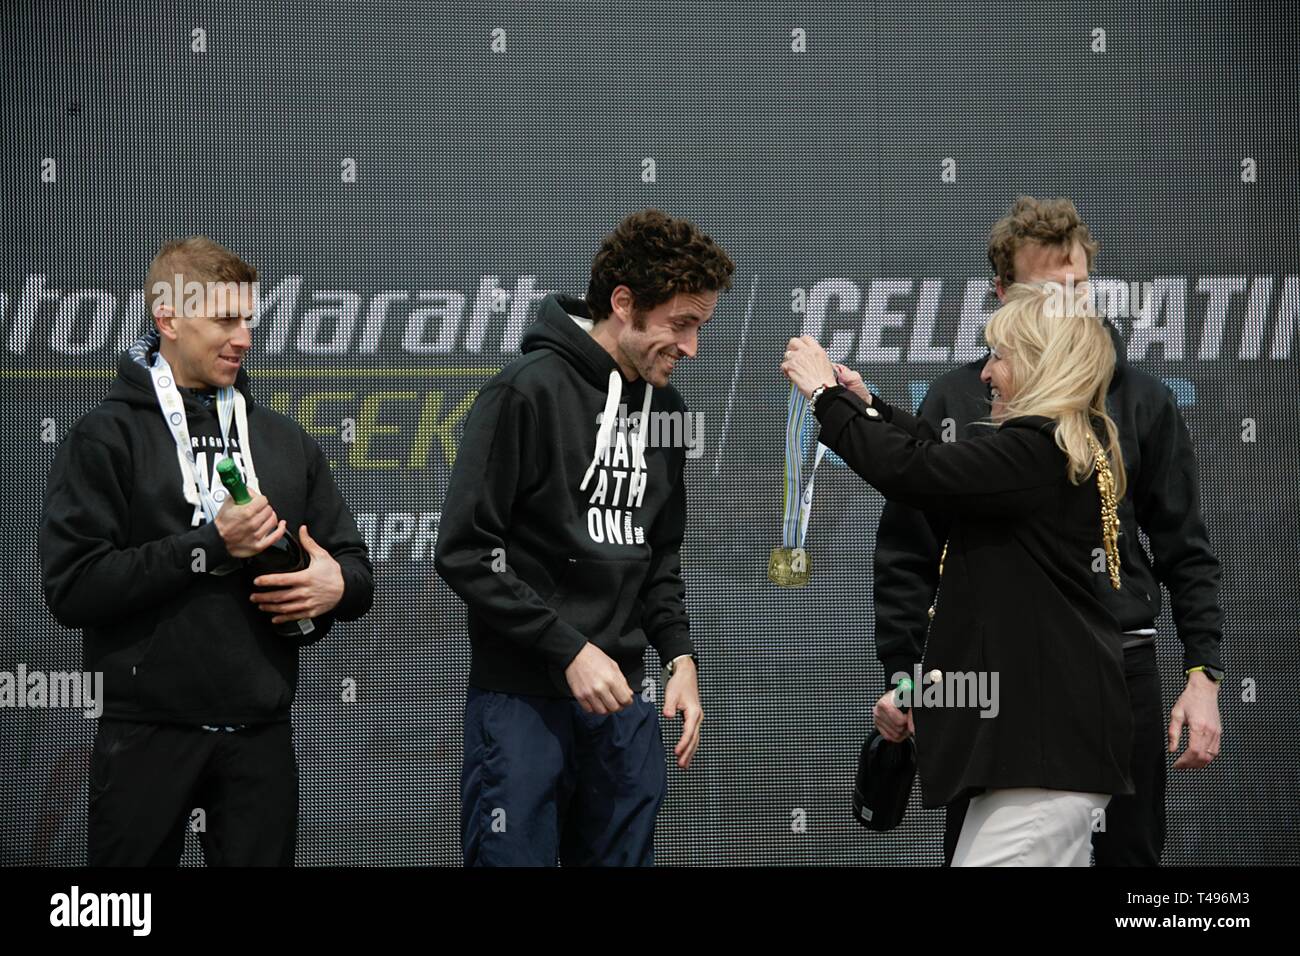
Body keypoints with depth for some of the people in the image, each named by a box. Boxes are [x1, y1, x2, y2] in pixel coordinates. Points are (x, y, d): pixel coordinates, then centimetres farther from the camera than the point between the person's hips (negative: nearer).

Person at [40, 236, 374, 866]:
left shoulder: (283, 441, 14)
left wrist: (338, 586, -7)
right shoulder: (107, 437, -2)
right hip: (147, 738, -4)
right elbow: (70, 588, -13)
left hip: (262, 737, 4)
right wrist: (210, 547, -16)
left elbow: (352, 565, 18)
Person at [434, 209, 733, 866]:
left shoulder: (663, 406, 11)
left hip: (621, 700, 7)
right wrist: (568, 649, -17)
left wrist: (679, 654, 5)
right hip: (522, 700, -7)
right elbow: (464, 552, -14)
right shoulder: (529, 392, -11)